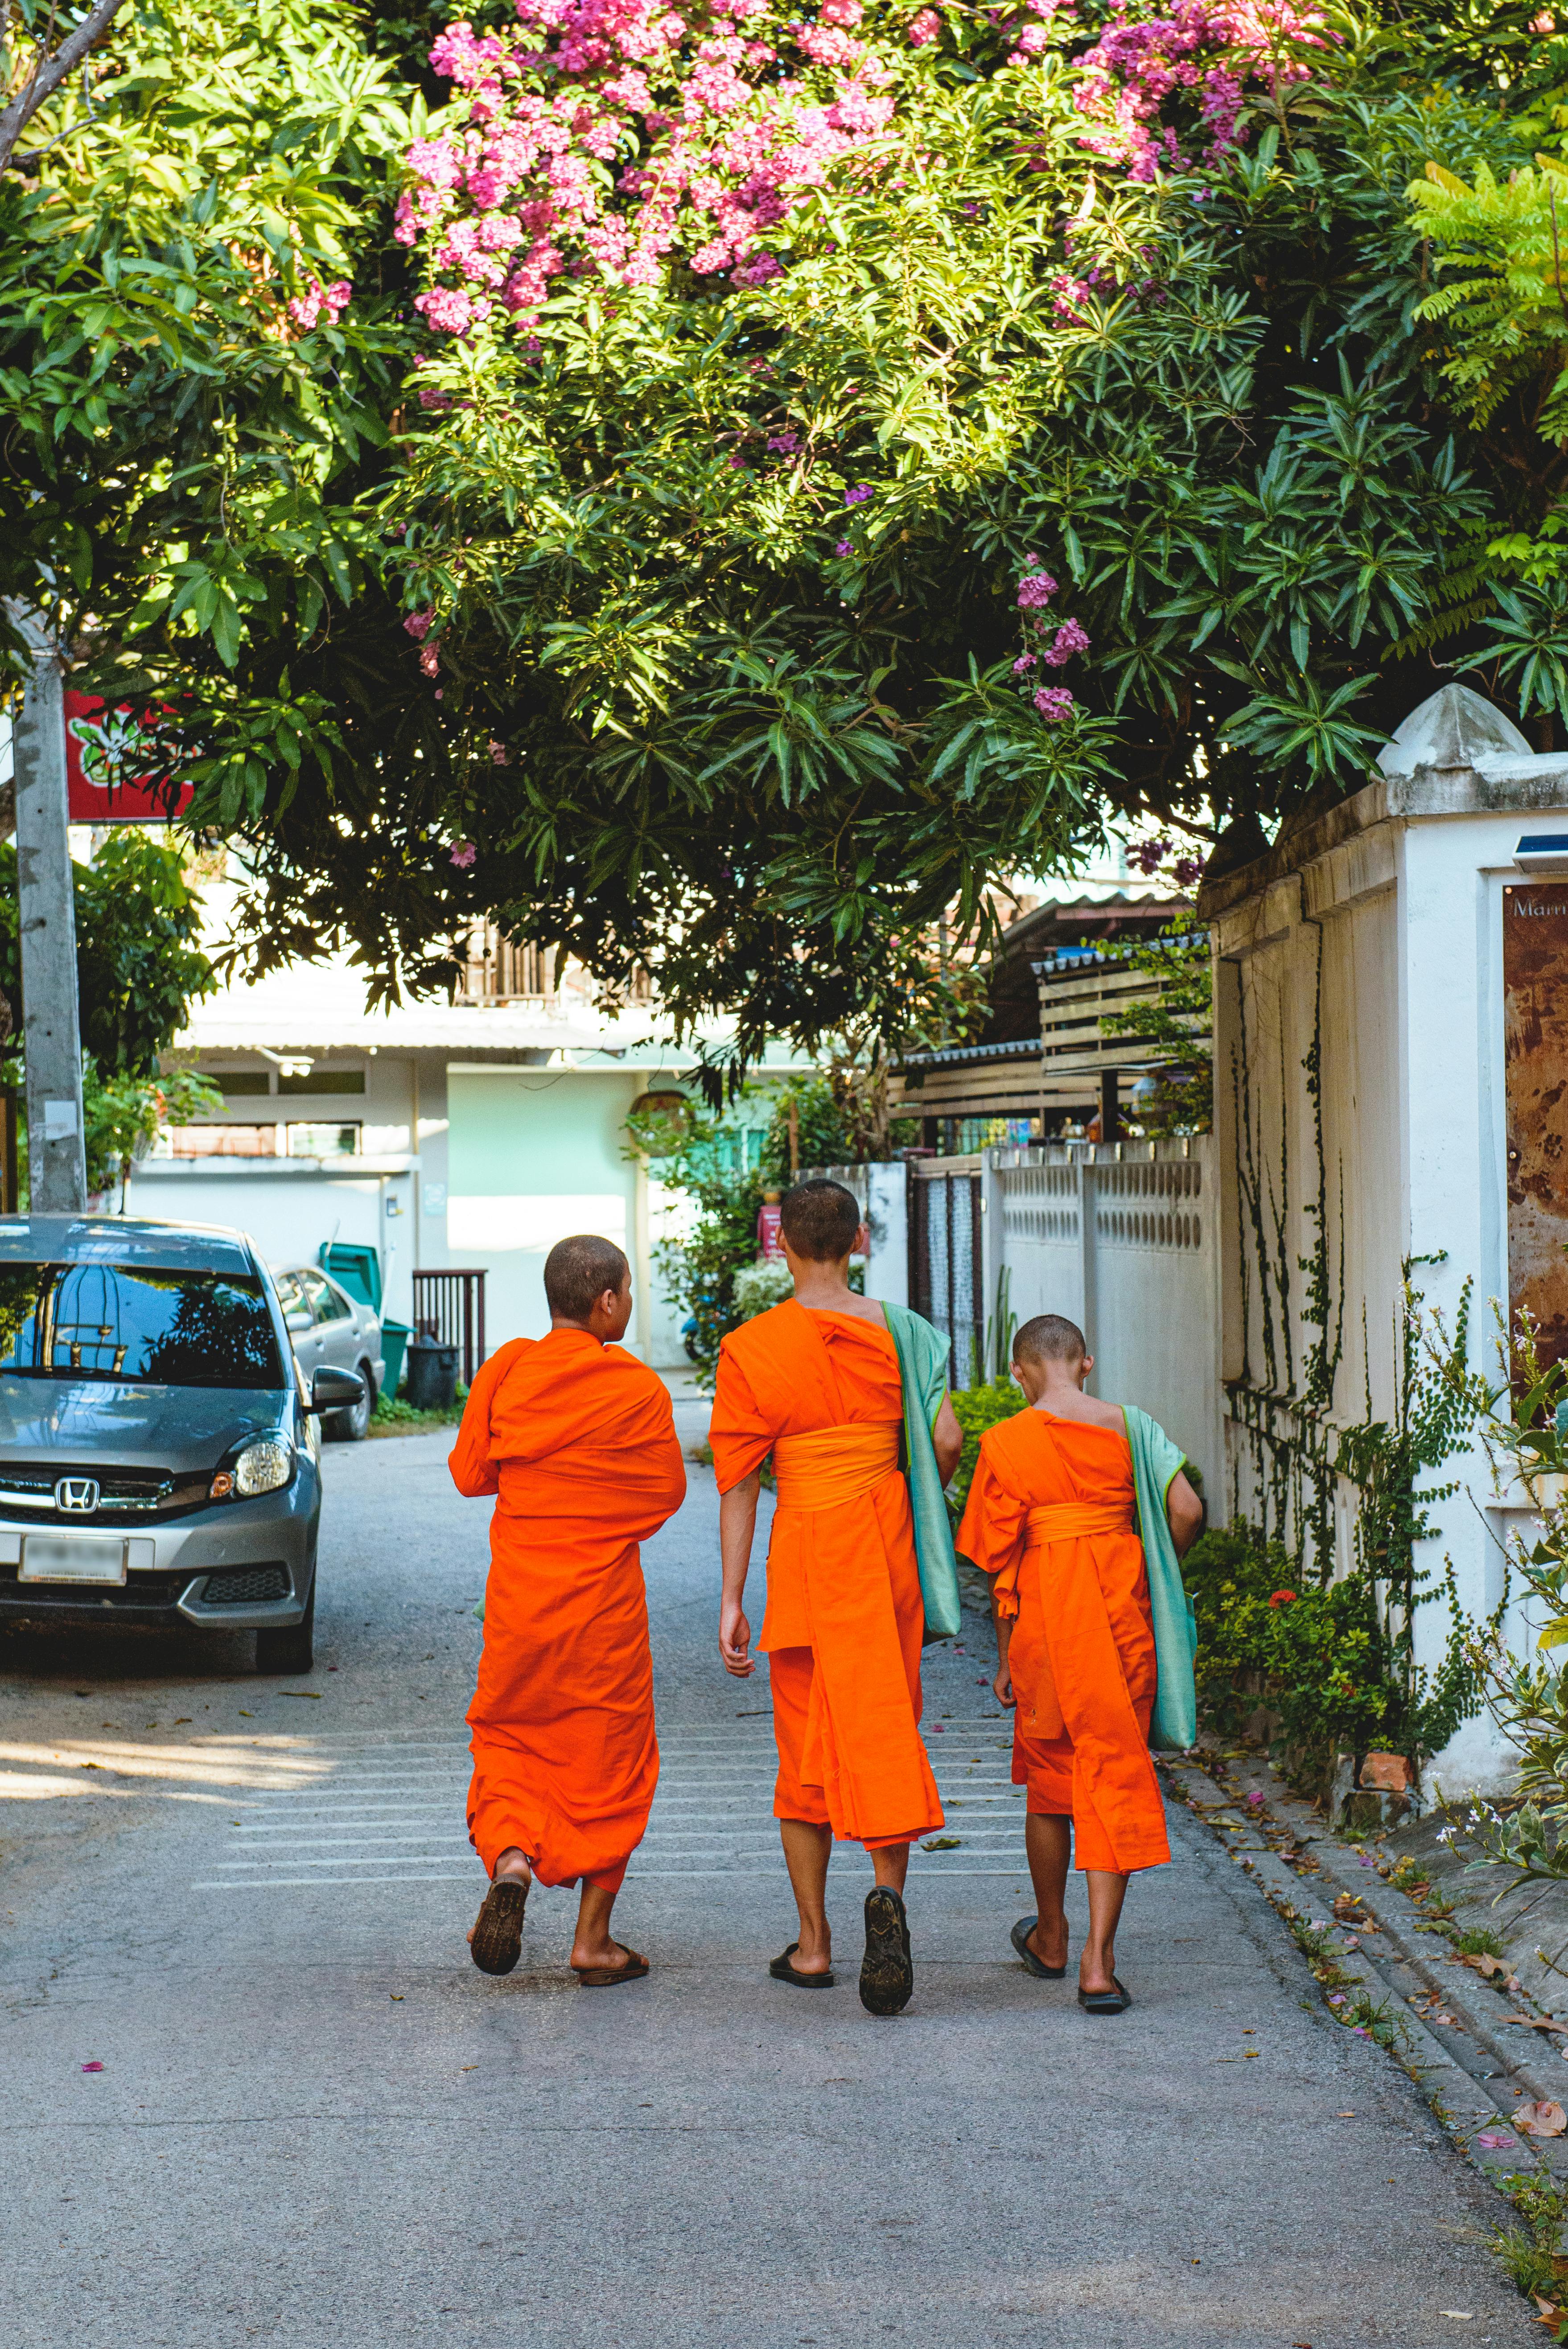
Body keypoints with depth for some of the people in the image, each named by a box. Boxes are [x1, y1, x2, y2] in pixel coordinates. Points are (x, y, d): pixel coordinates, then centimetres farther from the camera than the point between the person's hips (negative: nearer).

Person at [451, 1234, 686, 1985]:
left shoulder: (506, 1370, -3)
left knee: (509, 1738, 17)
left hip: (518, 1595, 2)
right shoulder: (639, 1391, -10)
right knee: (608, 1759, 9)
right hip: (605, 1599, -2)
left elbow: (470, 1473, 4)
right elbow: (666, 1494, -1)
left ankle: (510, 1859, -13)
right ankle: (593, 1941, 11)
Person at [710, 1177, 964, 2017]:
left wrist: (732, 1599, -1)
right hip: (887, 1543, 1)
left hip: (806, 1548, -1)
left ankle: (813, 1943, 15)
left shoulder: (750, 1349, -4)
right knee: (884, 1734, 6)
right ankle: (887, 1890, -19)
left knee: (806, 1749, 10)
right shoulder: (897, 1331, 0)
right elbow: (945, 1442, -8)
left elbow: (738, 1482, -4)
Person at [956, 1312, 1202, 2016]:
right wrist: (1154, 1577, 11)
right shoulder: (1129, 1428, 0)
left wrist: (1005, 1659, 5)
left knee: (1048, 1777, 17)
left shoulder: (1006, 1443, -5)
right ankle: (1099, 1961, -5)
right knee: (1114, 1776, 3)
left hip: (1049, 1616, -1)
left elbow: (1000, 1561, -3)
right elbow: (1187, 1511, -8)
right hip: (1122, 1614, 1)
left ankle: (1051, 1938, 33)